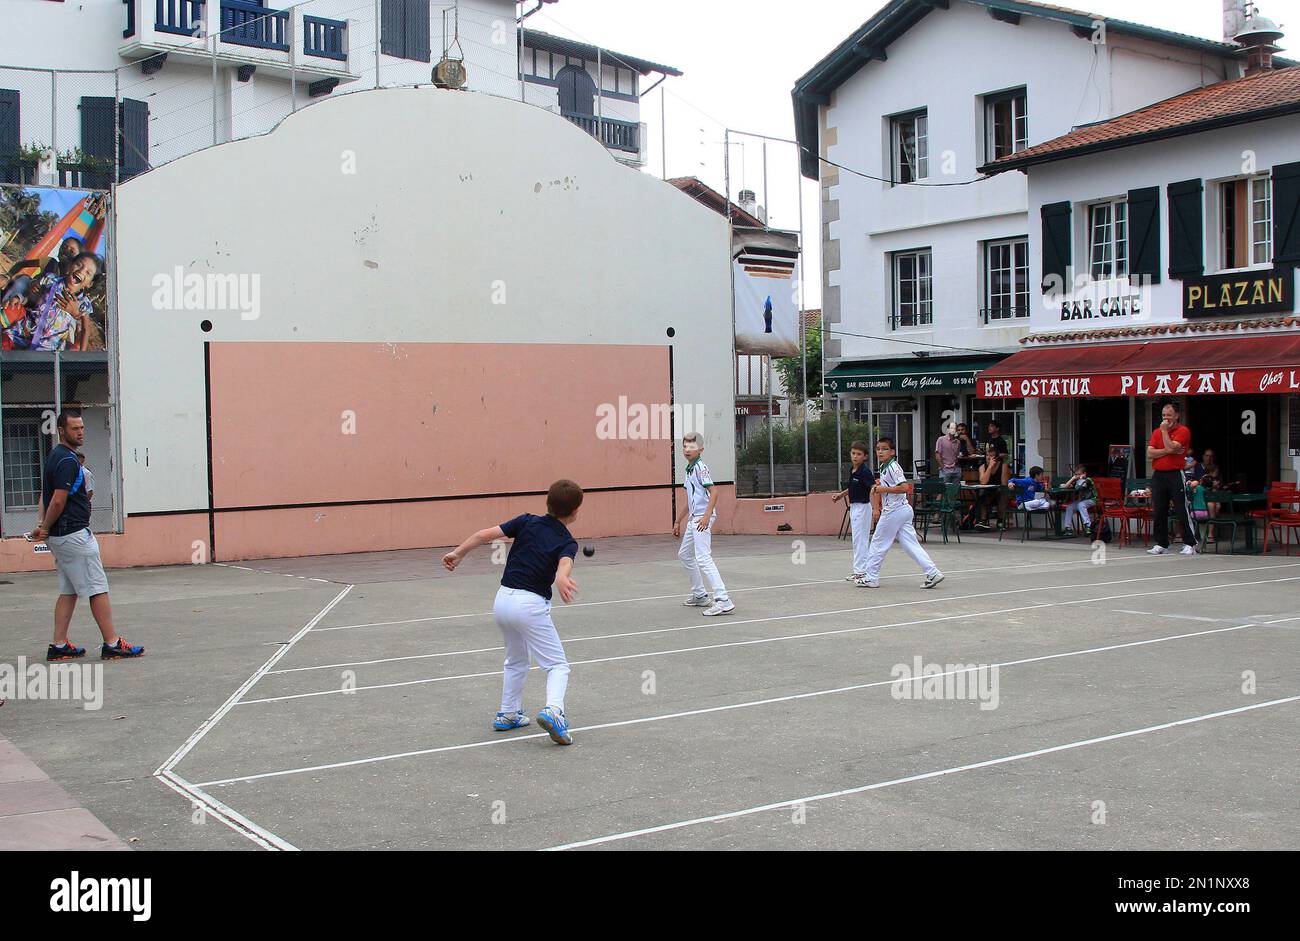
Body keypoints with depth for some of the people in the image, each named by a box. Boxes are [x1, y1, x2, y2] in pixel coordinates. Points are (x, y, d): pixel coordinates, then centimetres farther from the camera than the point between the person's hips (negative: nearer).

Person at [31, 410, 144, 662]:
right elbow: (58, 501, -20)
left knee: (68, 591, 12)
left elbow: (45, 495, 19)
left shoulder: (56, 456, 16)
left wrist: (42, 526, 10)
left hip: (59, 536, 10)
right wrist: (45, 529, -7)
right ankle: (112, 644, -3)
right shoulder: (67, 460, -16)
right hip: (74, 535, -10)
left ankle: (59, 646, 12)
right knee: (98, 589, -5)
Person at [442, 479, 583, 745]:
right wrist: (562, 578, -46)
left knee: (516, 660, 27)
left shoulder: (527, 522, 7)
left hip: (503, 599, 5)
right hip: (530, 604, -5)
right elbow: (564, 563, -27)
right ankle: (553, 710, -23)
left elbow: (485, 534, -1)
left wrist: (458, 553, 8)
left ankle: (508, 714, 32)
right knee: (557, 665, 1)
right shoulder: (568, 542, -3)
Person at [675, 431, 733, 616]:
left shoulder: (700, 467, -11)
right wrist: (678, 521, 29)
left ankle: (723, 601, -22)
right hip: (693, 519, 11)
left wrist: (706, 516, -28)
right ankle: (699, 595, 32)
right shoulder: (689, 469, 17)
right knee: (685, 554, 21)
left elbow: (713, 492, -20)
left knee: (703, 558, -18)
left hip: (702, 519, -11)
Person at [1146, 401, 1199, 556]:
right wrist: (1168, 451, -10)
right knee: (1159, 512, 5)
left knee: (1182, 511, -6)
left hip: (1175, 475, -5)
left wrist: (1164, 430, -9)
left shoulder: (1183, 431, -2)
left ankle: (1190, 544, -1)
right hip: (1158, 475, 5)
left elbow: (1171, 447, -18)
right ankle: (1161, 544, 12)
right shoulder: (1156, 432, 13)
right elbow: (1150, 454, 2)